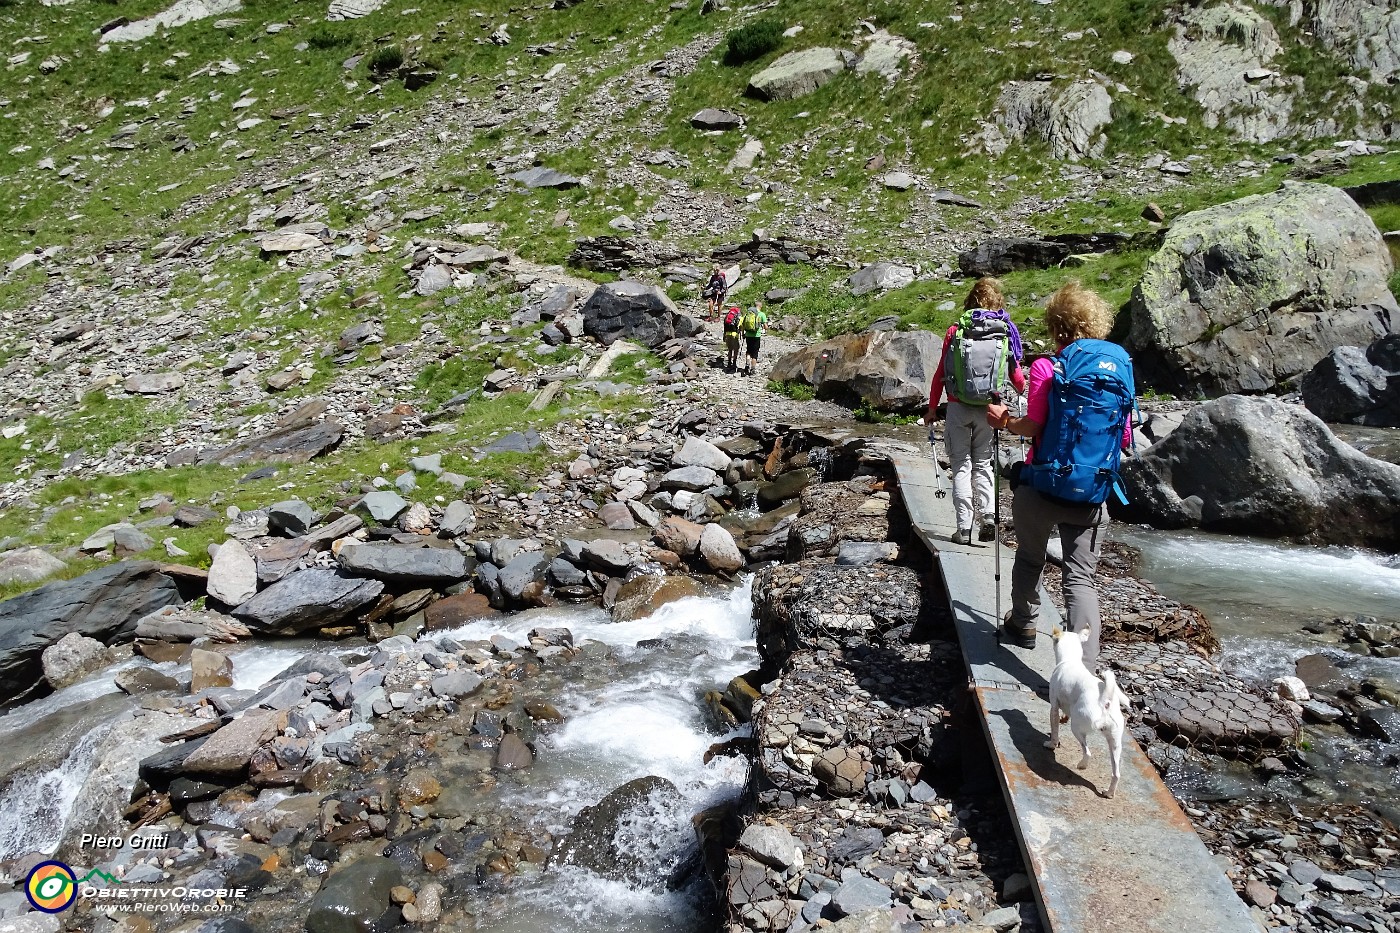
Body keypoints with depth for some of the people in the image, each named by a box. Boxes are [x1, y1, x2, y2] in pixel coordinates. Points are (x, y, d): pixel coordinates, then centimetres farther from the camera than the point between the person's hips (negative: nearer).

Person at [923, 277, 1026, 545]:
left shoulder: (955, 331, -3)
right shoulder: (1006, 332, -1)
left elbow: (940, 374, -2)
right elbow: (1016, 375, 3)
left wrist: (932, 408, 8)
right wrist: (1022, 391, 27)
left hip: (958, 407, -1)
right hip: (989, 409, 1)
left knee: (961, 465, 6)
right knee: (982, 463, 16)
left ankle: (964, 528, 3)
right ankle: (988, 517, 0)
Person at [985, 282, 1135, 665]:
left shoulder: (1048, 367, -9)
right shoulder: (1122, 367, 6)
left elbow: (1033, 426, -11)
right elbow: (1125, 440, 9)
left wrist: (1005, 421, 9)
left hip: (1043, 485, -2)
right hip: (1093, 496, 3)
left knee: (1029, 558, 22)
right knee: (1081, 579, 4)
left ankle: (1022, 626, 42)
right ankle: (1084, 669, -5)